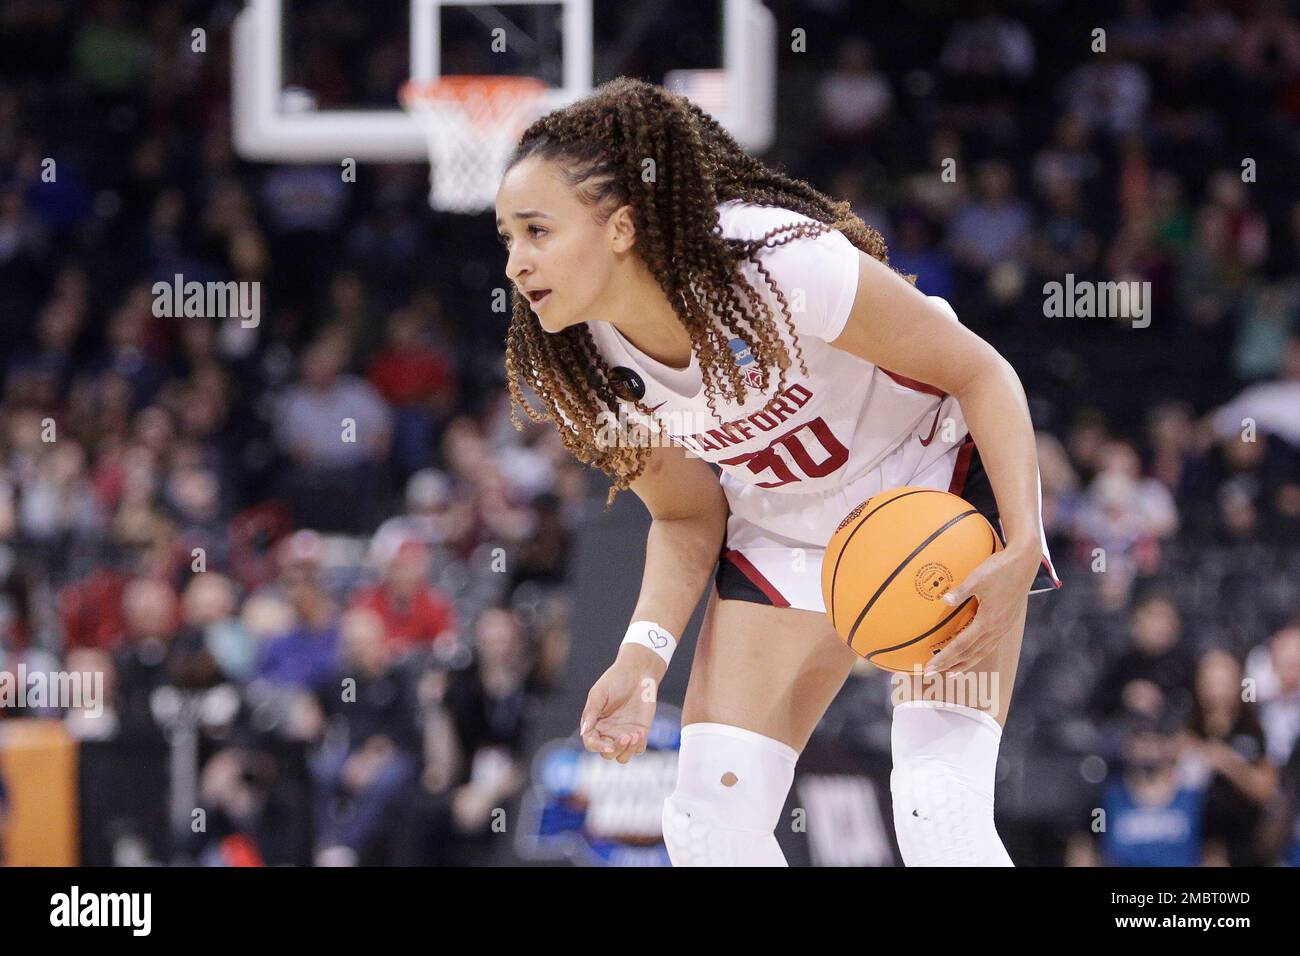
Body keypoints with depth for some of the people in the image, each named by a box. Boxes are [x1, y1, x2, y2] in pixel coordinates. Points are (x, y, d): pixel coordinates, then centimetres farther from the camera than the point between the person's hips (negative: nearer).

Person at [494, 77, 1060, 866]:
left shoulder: (779, 261, -34)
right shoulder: (584, 366, -15)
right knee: (710, 814, -6)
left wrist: (1022, 549, -34)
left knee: (939, 809, -21)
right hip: (786, 527, 6)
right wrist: (644, 654, -18)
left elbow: (981, 373, -22)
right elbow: (688, 518, 1)